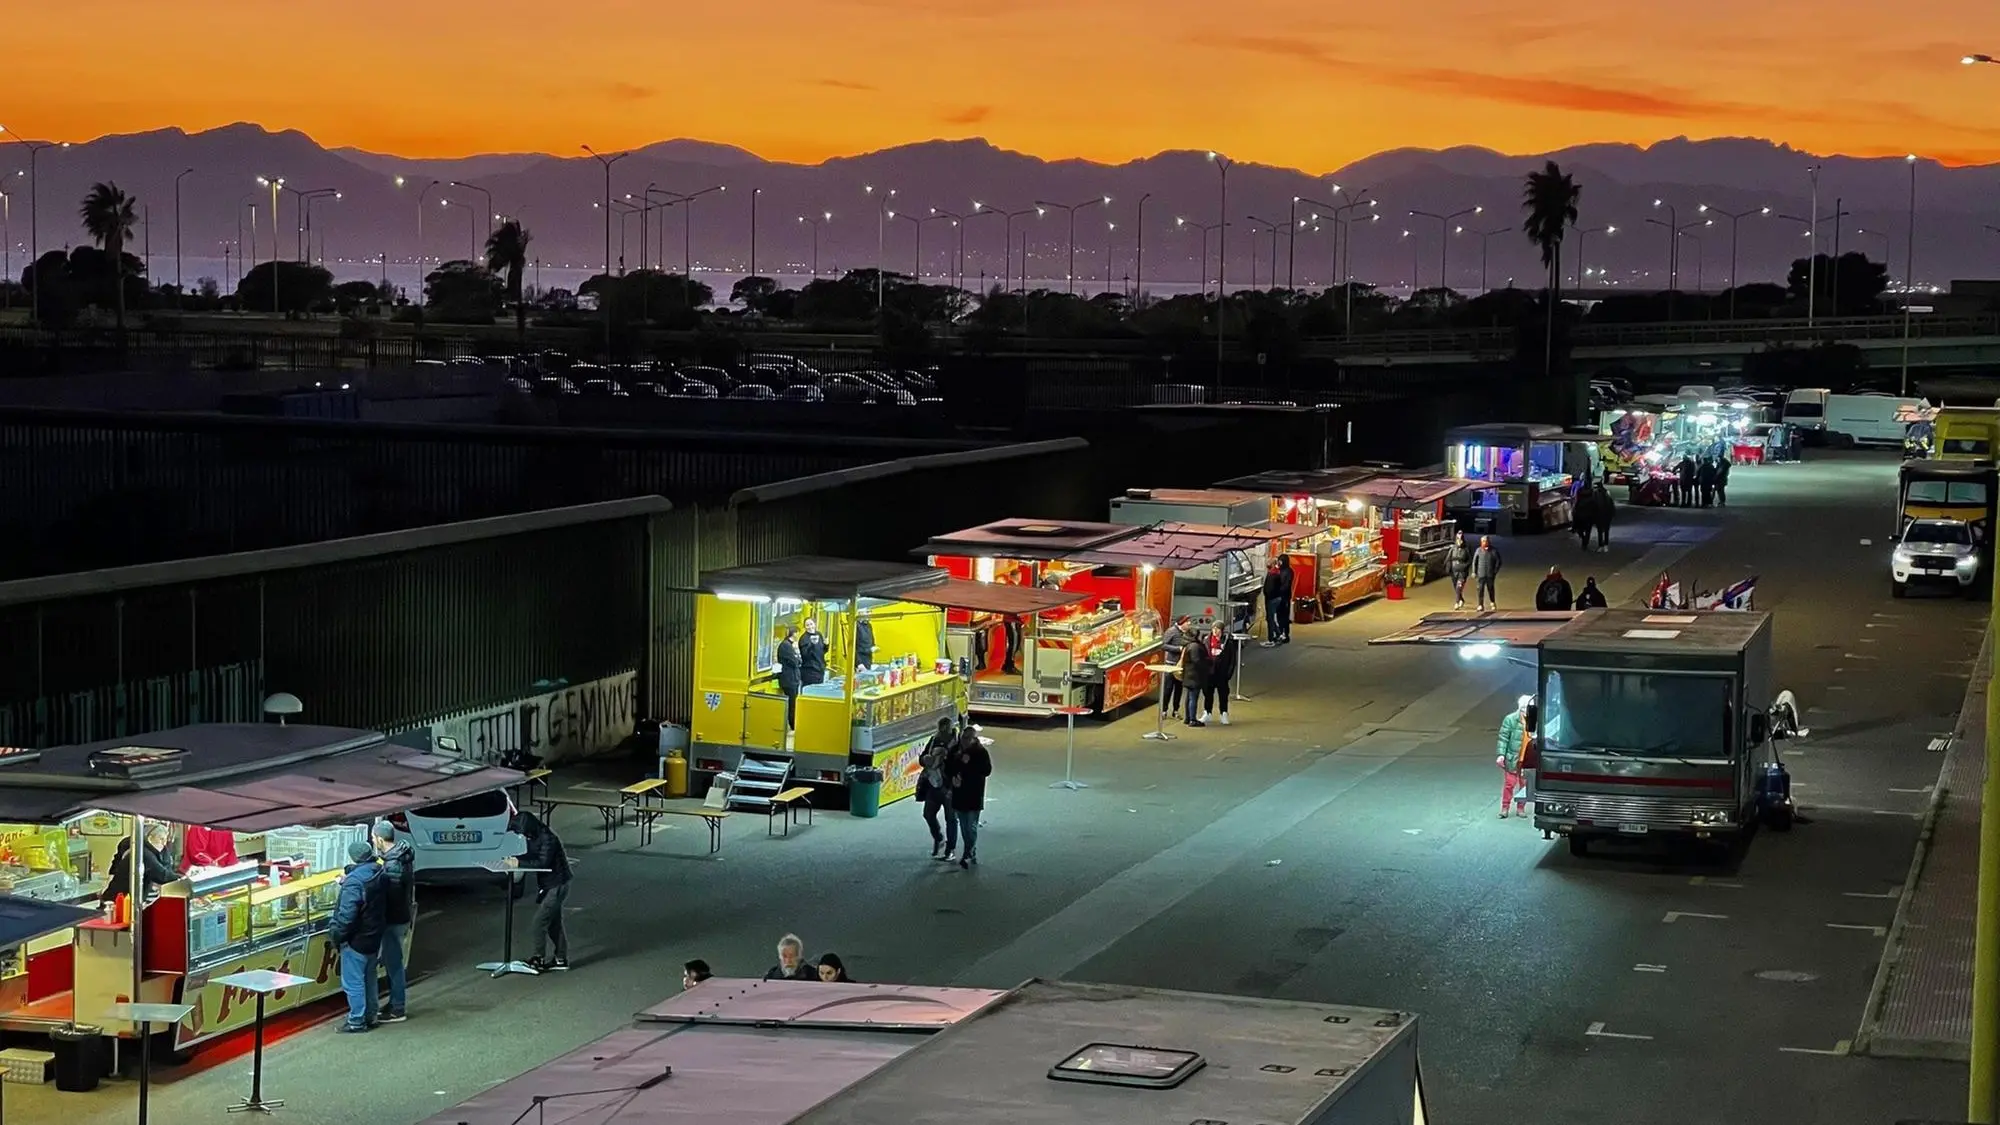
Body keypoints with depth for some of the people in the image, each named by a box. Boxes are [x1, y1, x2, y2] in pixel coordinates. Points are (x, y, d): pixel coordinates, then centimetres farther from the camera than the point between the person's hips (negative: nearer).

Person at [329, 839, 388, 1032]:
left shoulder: (354, 882, -24)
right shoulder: (378, 875, 4)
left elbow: (346, 915, -26)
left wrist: (336, 933, -11)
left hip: (356, 940, -9)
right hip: (374, 936, 9)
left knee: (353, 981, 0)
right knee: (369, 978, 21)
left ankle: (357, 1021, 5)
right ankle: (371, 1015, 29)